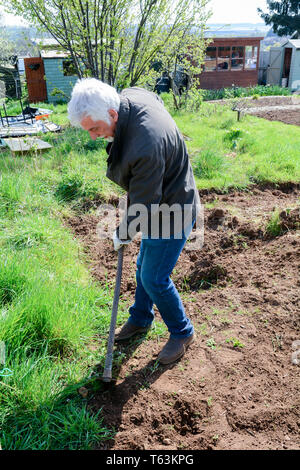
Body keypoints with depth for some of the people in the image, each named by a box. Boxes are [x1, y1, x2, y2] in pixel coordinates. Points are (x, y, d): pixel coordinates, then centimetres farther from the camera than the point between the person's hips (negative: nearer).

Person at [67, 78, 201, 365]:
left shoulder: (145, 148, -38)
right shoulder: (130, 95, -10)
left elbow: (143, 204, -26)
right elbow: (157, 98, 16)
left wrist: (123, 234, -7)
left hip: (172, 211, -9)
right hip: (158, 203, 10)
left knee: (154, 279, 0)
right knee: (144, 268, 21)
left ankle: (182, 333, 25)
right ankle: (140, 320, 43)